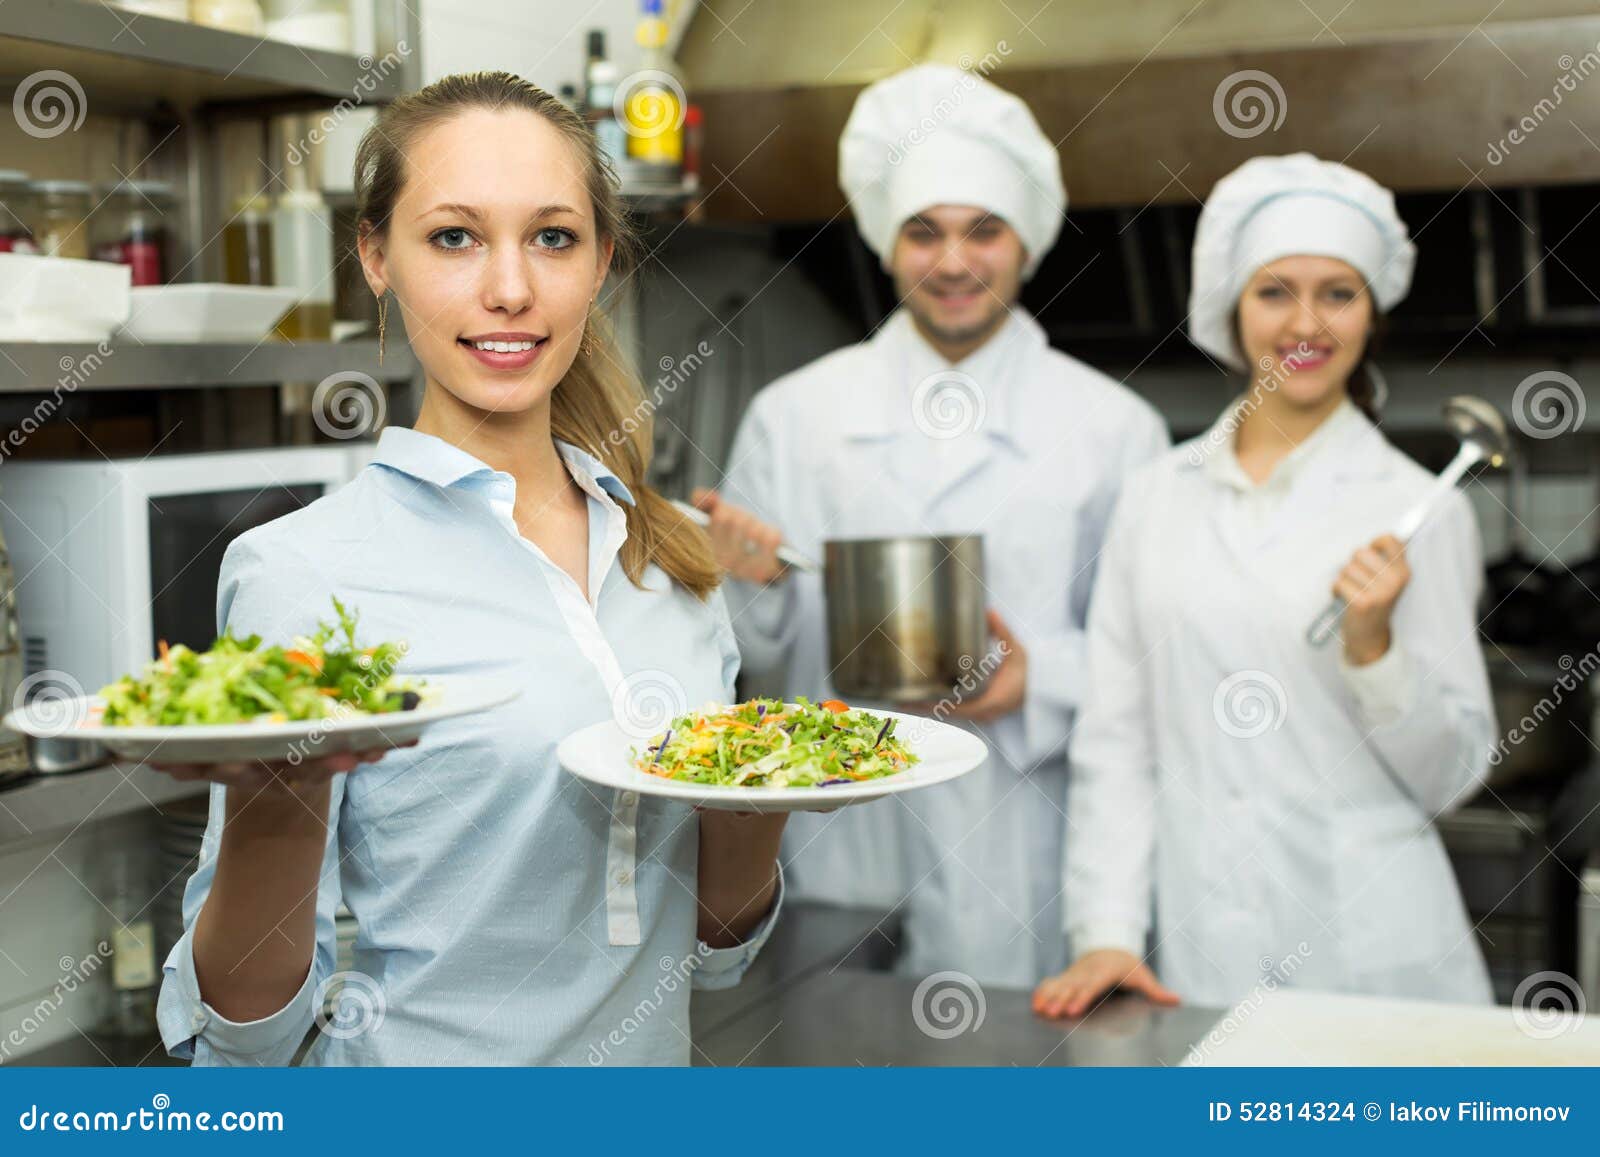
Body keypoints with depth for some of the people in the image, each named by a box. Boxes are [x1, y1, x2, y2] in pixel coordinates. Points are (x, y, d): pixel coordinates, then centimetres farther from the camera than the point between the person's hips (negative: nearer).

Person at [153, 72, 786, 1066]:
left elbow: (712, 948, 5)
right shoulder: (299, 569, -16)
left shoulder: (673, 555, -2)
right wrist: (270, 795, -32)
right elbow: (245, 1028, -16)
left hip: (651, 1081, 5)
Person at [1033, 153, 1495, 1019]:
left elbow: (1449, 776, 0)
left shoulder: (1416, 508, -2)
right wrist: (1106, 931, -4)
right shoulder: (1155, 498, 4)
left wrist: (1372, 645, -16)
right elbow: (1114, 742, 4)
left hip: (1373, 953, -1)